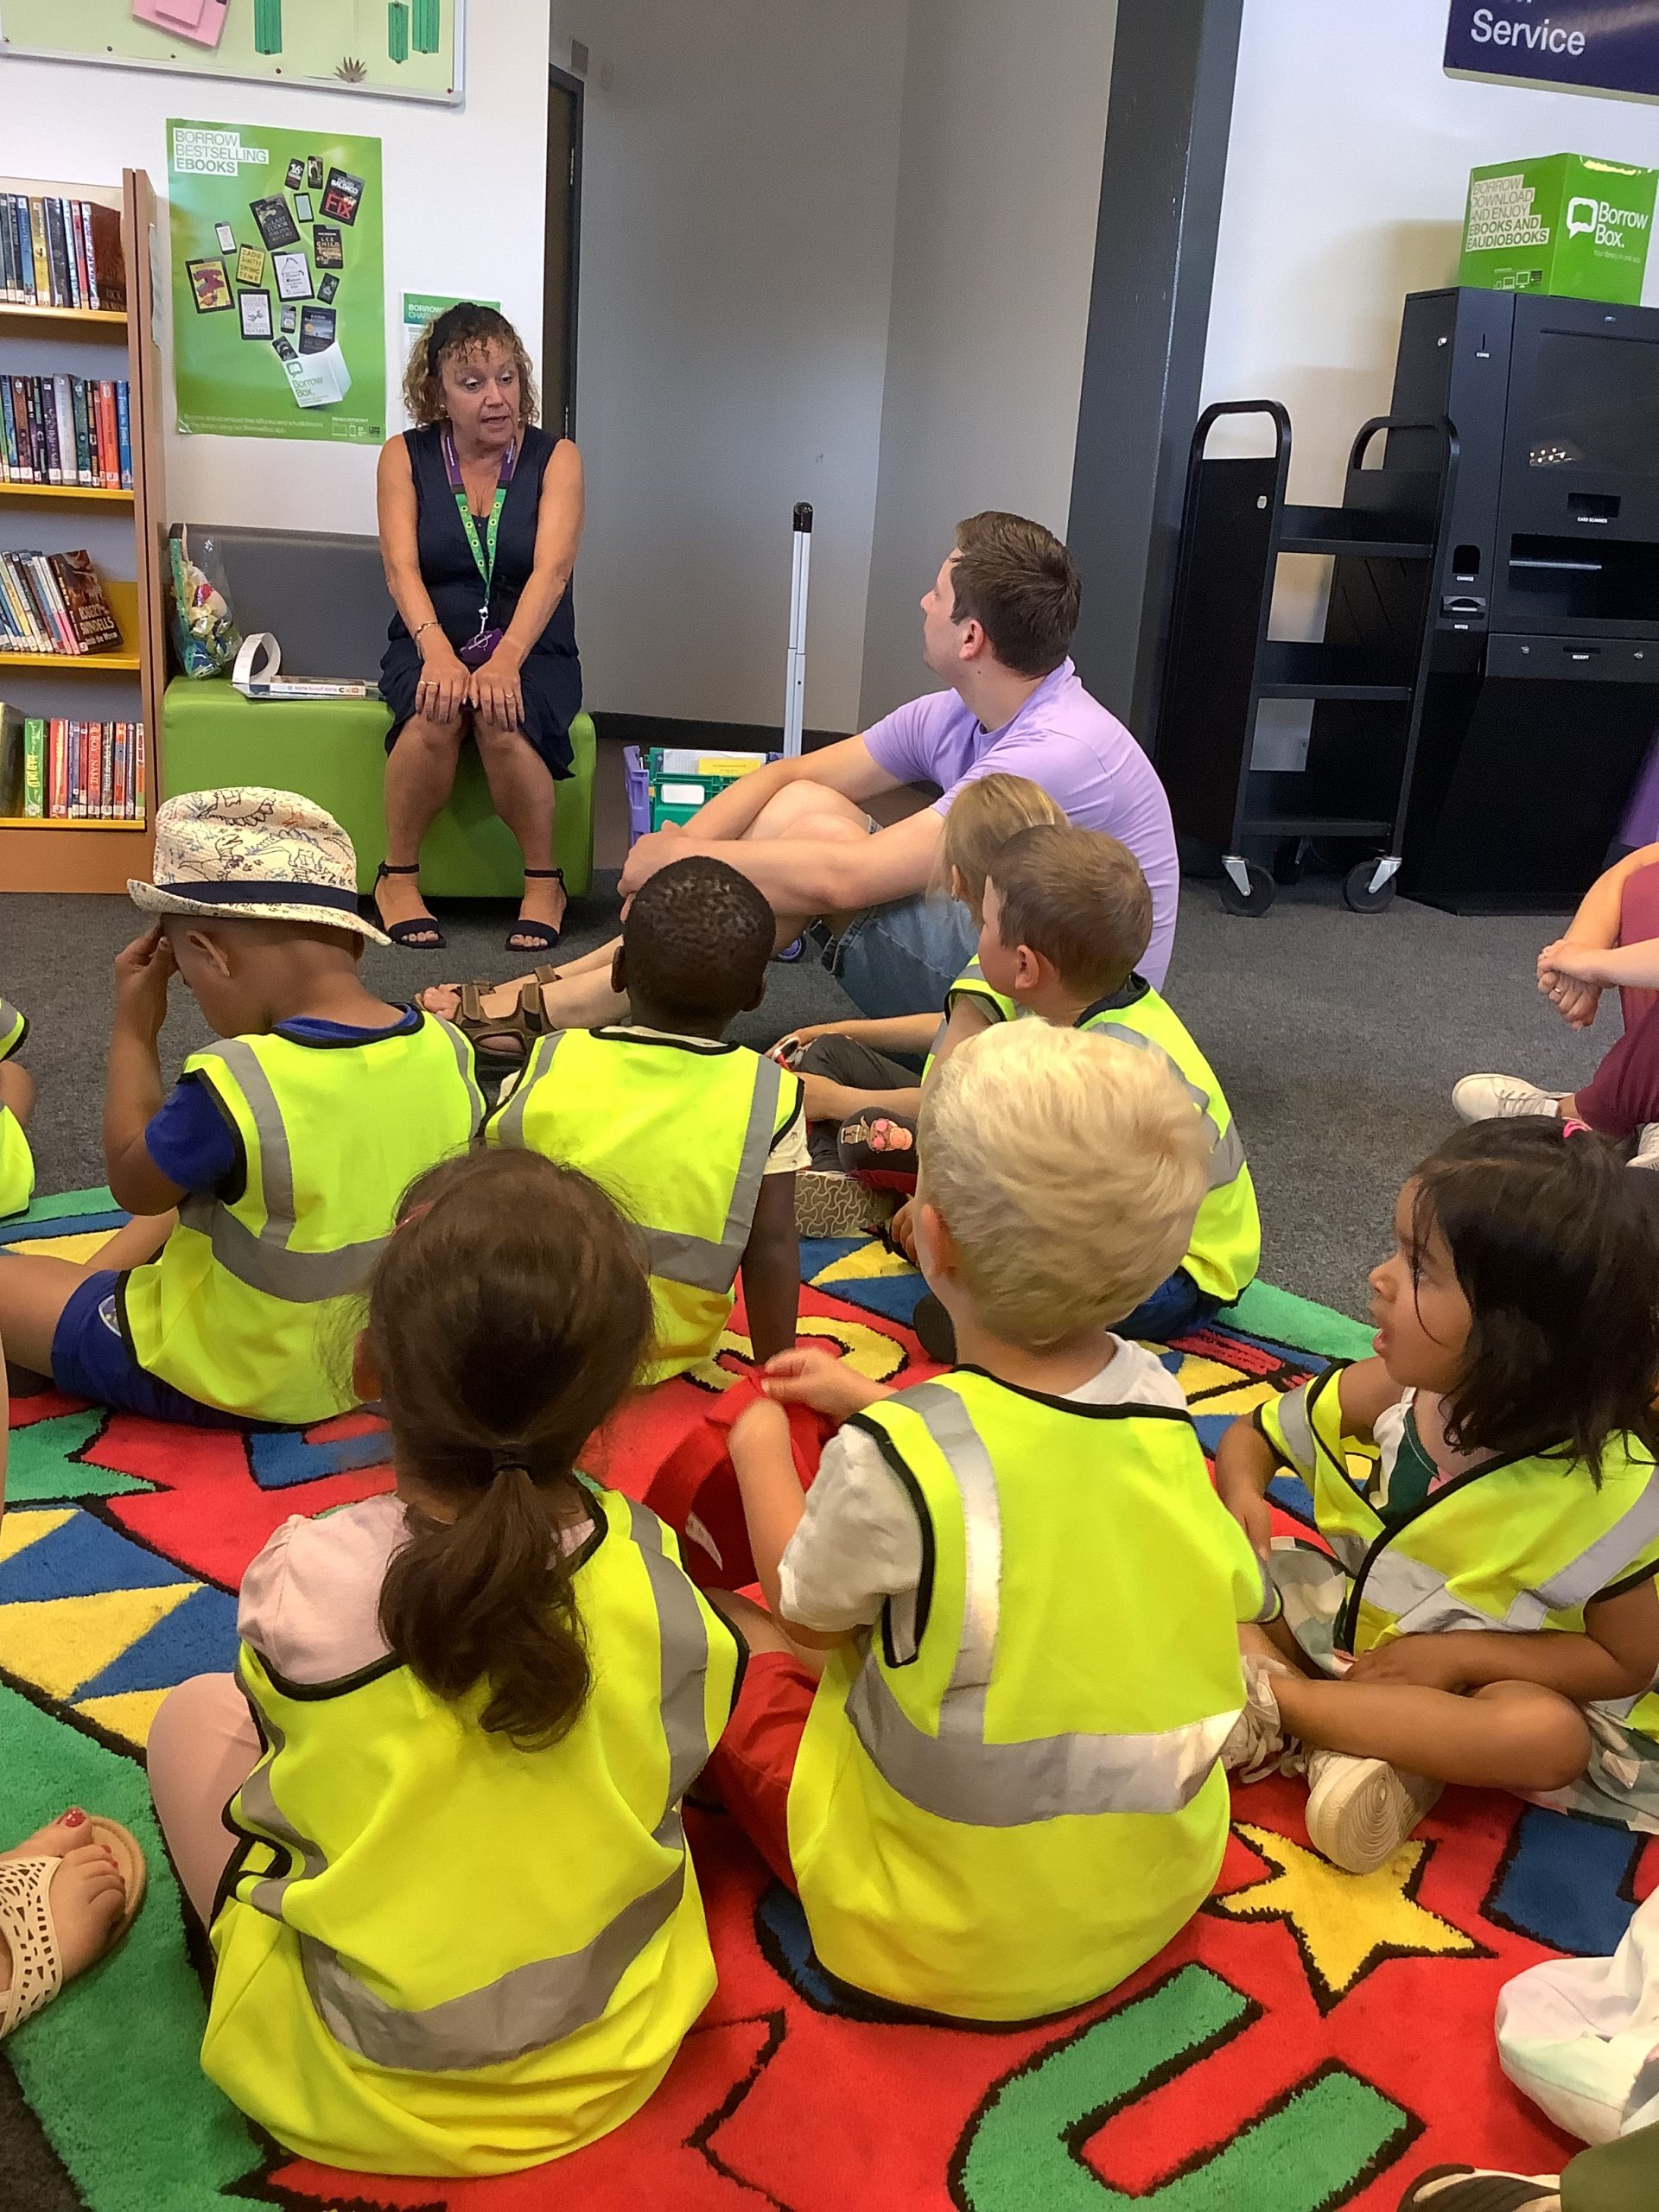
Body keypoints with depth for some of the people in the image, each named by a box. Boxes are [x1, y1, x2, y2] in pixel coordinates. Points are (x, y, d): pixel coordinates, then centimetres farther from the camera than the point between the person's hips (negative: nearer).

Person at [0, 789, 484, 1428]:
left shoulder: (234, 1088, -32)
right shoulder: (448, 1052, -13)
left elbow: (133, 1184, -11)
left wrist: (133, 1029, -3)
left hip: (220, 1380, -7)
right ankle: (85, 1288, 37)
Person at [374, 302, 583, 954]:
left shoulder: (555, 458, -1)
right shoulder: (404, 456, 2)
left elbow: (551, 570, -16)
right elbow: (401, 569, -11)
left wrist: (505, 660, -33)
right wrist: (437, 653, -32)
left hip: (531, 649, 0)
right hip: (430, 644, 1)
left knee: (502, 721, -34)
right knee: (435, 716, -33)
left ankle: (542, 880, -13)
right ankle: (398, 876, -14)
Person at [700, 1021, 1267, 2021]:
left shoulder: (893, 1459, -29)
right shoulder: (1156, 1394, -12)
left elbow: (806, 1602, -6)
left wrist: (761, 1449, 11)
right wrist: (877, 1403, 19)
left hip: (956, 1940, -6)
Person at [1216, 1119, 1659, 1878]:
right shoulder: (1382, 1391, -16)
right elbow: (1253, 1435, 0)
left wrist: (1460, 1653, -24)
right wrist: (1242, 1497, -23)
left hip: (1485, 1676, -3)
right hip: (1343, 1627, 4)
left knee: (1550, 1739, -38)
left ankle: (1272, 1699, -26)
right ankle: (1349, 1738, -23)